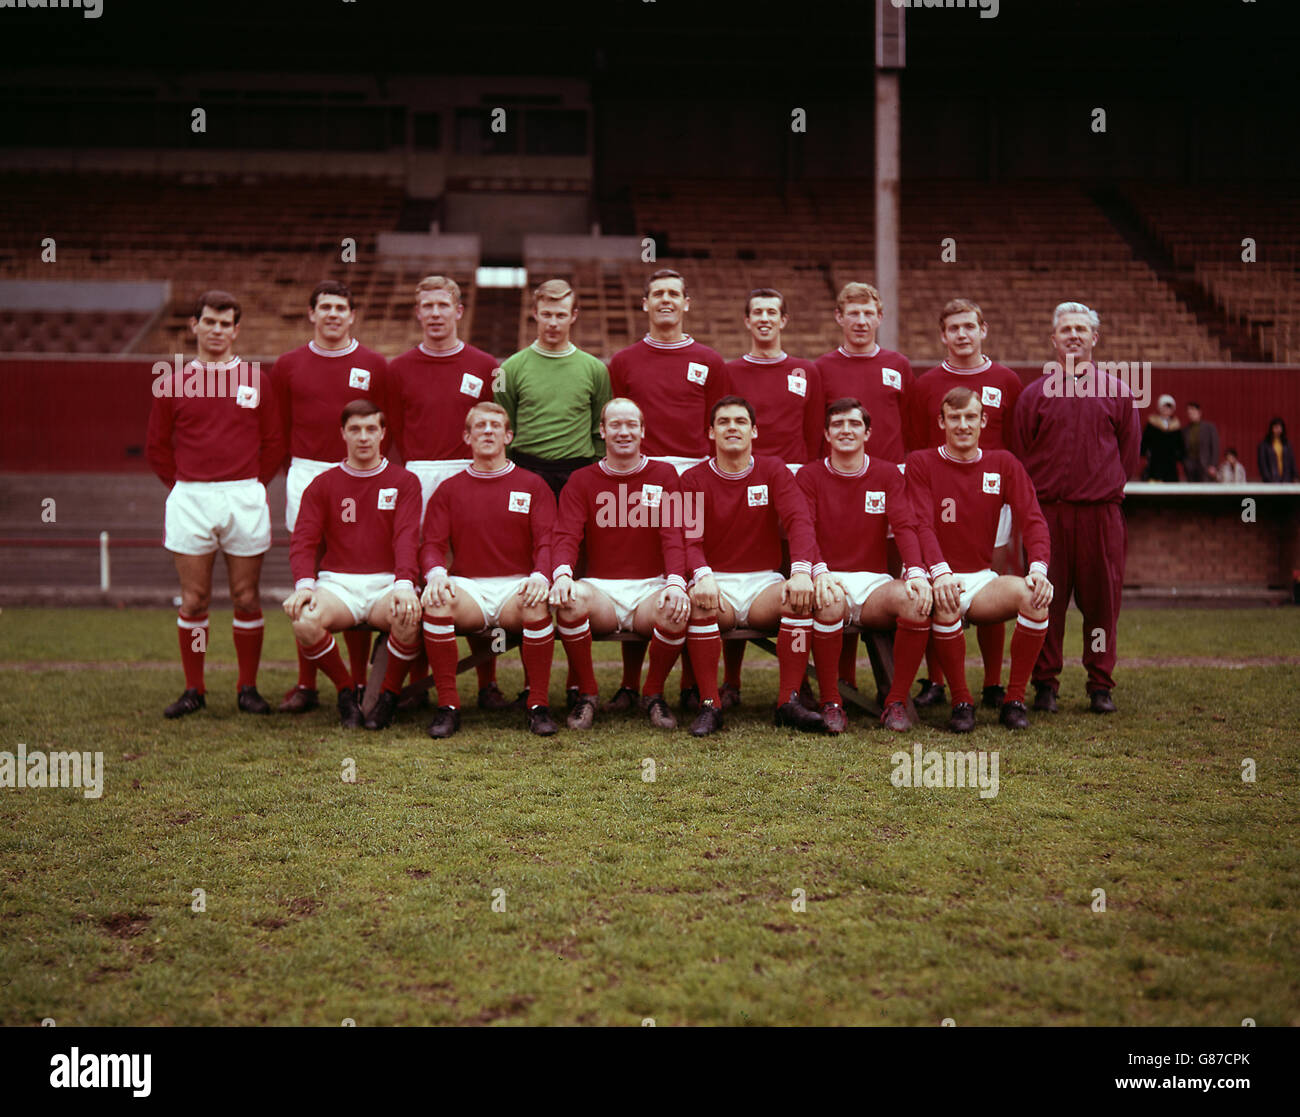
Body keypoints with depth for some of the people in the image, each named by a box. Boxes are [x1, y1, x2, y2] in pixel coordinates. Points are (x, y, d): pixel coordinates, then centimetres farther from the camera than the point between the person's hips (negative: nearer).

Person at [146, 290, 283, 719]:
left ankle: (248, 688, 12)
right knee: (193, 599, 3)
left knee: (246, 598, 3)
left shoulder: (255, 379, 6)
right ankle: (193, 690, 12)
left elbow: (274, 442, 9)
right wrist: (184, 486, 5)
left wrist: (252, 485, 3)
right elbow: (156, 447, 11)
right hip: (190, 499, 0)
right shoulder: (173, 384, 6)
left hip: (245, 498, 0)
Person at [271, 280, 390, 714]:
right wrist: (293, 477, 6)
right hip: (305, 477, 1)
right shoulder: (288, 365, 9)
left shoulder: (373, 366, 5)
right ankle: (306, 685, 8)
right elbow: (281, 430, 12)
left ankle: (360, 683, 6)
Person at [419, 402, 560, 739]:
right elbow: (432, 544, 6)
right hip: (467, 587, 1)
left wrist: (540, 576, -21)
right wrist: (436, 573, -18)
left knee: (537, 605, -36)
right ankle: (447, 705, -22)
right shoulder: (449, 490, 15)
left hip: (517, 587, -1)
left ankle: (537, 705, -21)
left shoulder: (532, 486, 12)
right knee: (436, 602, -33)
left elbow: (546, 541, 2)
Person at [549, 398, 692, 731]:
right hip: (600, 589, 0)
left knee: (676, 611, -35)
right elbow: (566, 535, -3)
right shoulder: (581, 481, 10)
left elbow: (674, 534, -2)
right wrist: (562, 574, -27)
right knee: (569, 601, -35)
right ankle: (587, 693, -12)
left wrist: (675, 582, -22)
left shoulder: (663, 475, 9)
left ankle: (654, 694, -7)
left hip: (650, 590, 0)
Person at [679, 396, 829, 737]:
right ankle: (709, 705, -27)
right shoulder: (694, 479, 4)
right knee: (699, 601, -35)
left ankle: (789, 701, -23)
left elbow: (798, 521, -9)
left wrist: (801, 571, -29)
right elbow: (689, 537, -9)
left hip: (764, 584, 1)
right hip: (716, 583, -1)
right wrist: (703, 576, -32)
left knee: (802, 594, -30)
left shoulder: (773, 472, 7)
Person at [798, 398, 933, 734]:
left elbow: (905, 527, -2)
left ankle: (896, 703, -15)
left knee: (917, 600, -30)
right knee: (830, 603, -38)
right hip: (829, 581, -2)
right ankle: (830, 703, -21)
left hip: (874, 583, 2)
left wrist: (916, 572, -23)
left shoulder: (888, 474, 11)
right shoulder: (808, 476, 6)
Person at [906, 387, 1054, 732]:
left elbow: (1032, 519, -2)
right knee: (945, 603, -38)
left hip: (983, 579, 3)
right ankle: (961, 702, -19)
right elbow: (922, 524, -13)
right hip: (939, 577, -3)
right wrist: (940, 572, -32)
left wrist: (1038, 567, -22)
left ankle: (1014, 700, -13)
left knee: (1034, 595, -27)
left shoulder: (1003, 464, 10)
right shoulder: (921, 463, 1)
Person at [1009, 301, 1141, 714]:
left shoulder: (1118, 392, 8)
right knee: (1046, 602, 1)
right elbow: (1020, 457, 7)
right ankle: (1045, 684, 10)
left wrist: (1105, 489, 8)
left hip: (1101, 513, 0)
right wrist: (1040, 497, 2)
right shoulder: (1033, 394, 7)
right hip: (1047, 513, 0)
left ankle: (1101, 685, 13)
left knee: (1101, 600, 3)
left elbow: (1128, 452, 11)